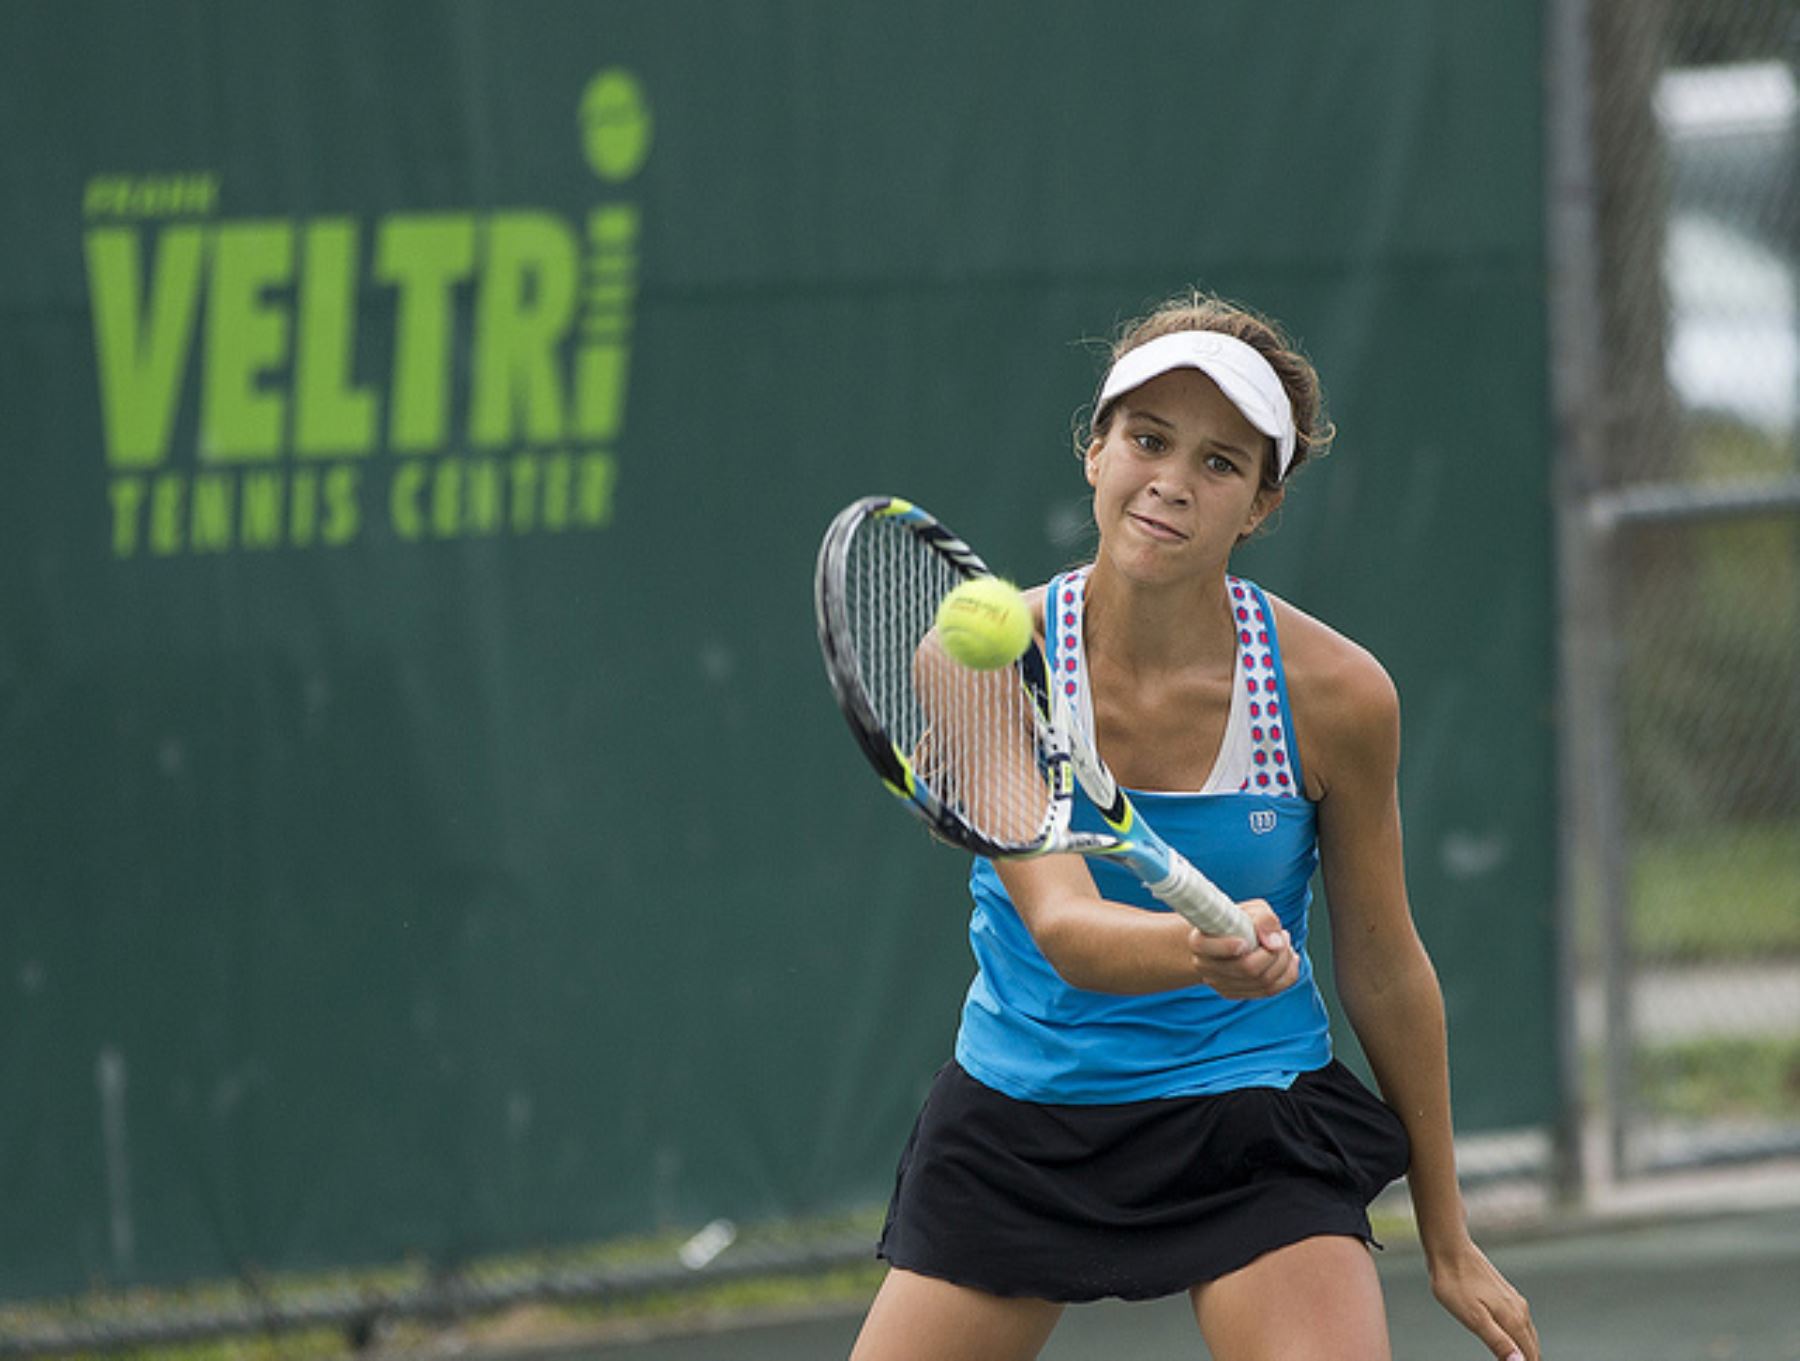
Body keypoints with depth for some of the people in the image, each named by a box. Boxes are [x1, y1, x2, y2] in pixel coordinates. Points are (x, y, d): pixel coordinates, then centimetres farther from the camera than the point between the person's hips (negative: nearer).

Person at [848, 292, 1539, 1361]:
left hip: (1258, 1125, -1)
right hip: (1015, 1122, 1)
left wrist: (1449, 1242, 6)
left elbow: (1385, 970, -1)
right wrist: (1206, 951, -50)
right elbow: (1065, 929, -27)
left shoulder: (1337, 693, -14)